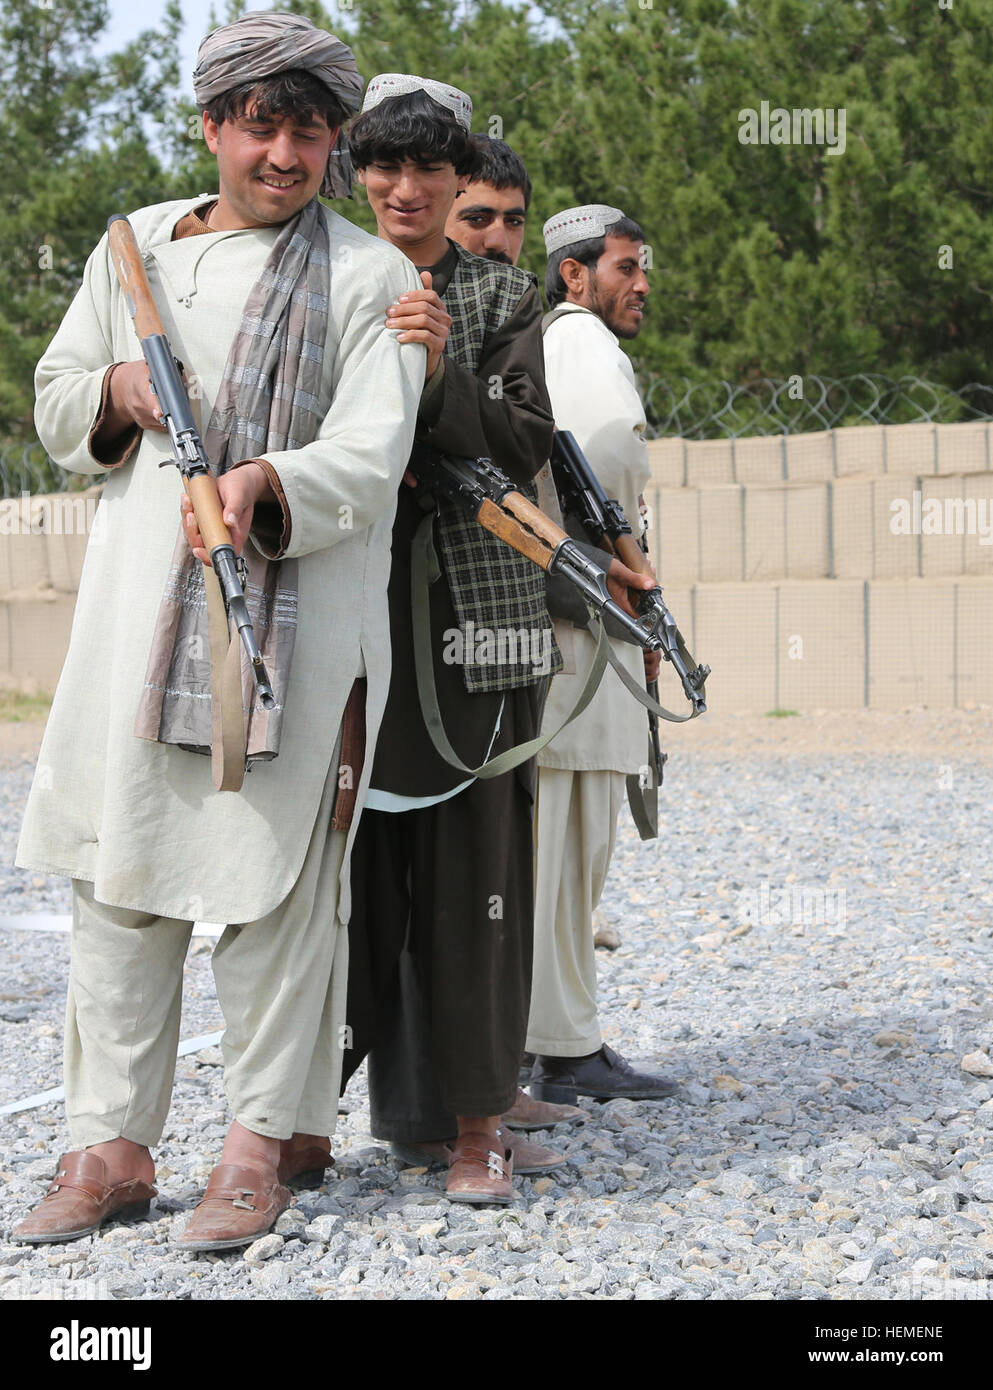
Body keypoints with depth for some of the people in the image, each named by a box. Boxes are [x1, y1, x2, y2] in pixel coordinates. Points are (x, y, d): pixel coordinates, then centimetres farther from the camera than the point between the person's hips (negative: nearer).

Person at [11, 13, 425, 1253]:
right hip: (138, 611, 4)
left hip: (295, 616, -4)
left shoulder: (366, 278, 1)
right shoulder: (135, 246, 15)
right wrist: (116, 391, -1)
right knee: (116, 873, 5)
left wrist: (267, 486, -29)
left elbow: (366, 456, -10)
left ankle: (262, 1143, 9)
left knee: (272, 881, -3)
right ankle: (111, 1148, 13)